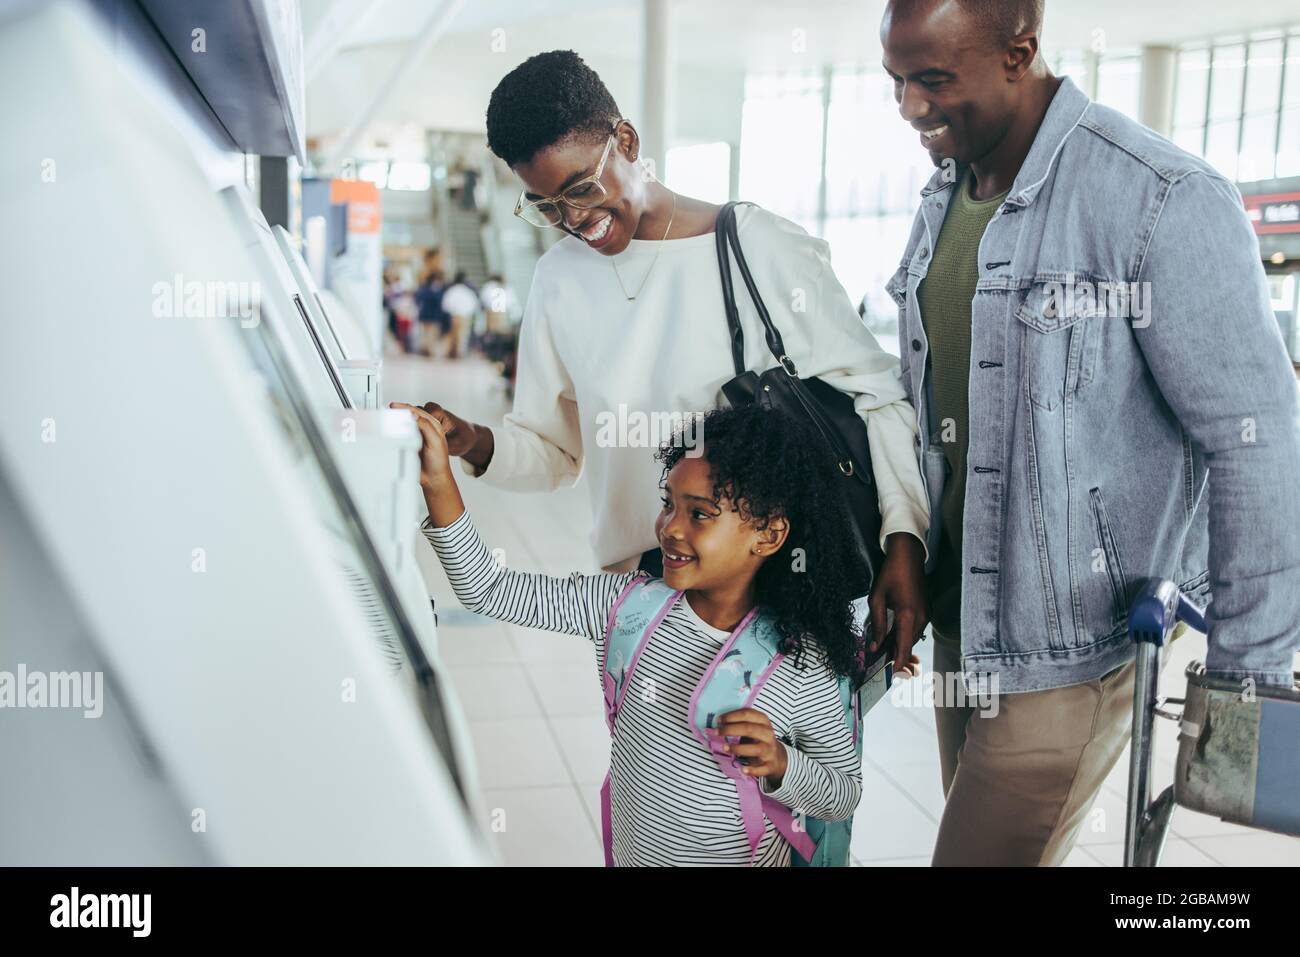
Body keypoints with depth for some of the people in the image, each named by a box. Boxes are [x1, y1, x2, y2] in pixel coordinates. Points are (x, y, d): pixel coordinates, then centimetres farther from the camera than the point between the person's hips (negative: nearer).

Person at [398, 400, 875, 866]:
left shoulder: (800, 664, -19)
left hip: (744, 858, -3)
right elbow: (489, 591, -13)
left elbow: (844, 796, -8)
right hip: (629, 853, 4)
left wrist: (781, 765, -28)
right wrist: (440, 484, -23)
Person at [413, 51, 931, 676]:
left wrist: (903, 538, -18)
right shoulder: (559, 280, 7)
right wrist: (478, 446, -8)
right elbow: (554, 448, 13)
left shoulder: (763, 250, -8)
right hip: (640, 584, 4)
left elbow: (873, 396, -7)